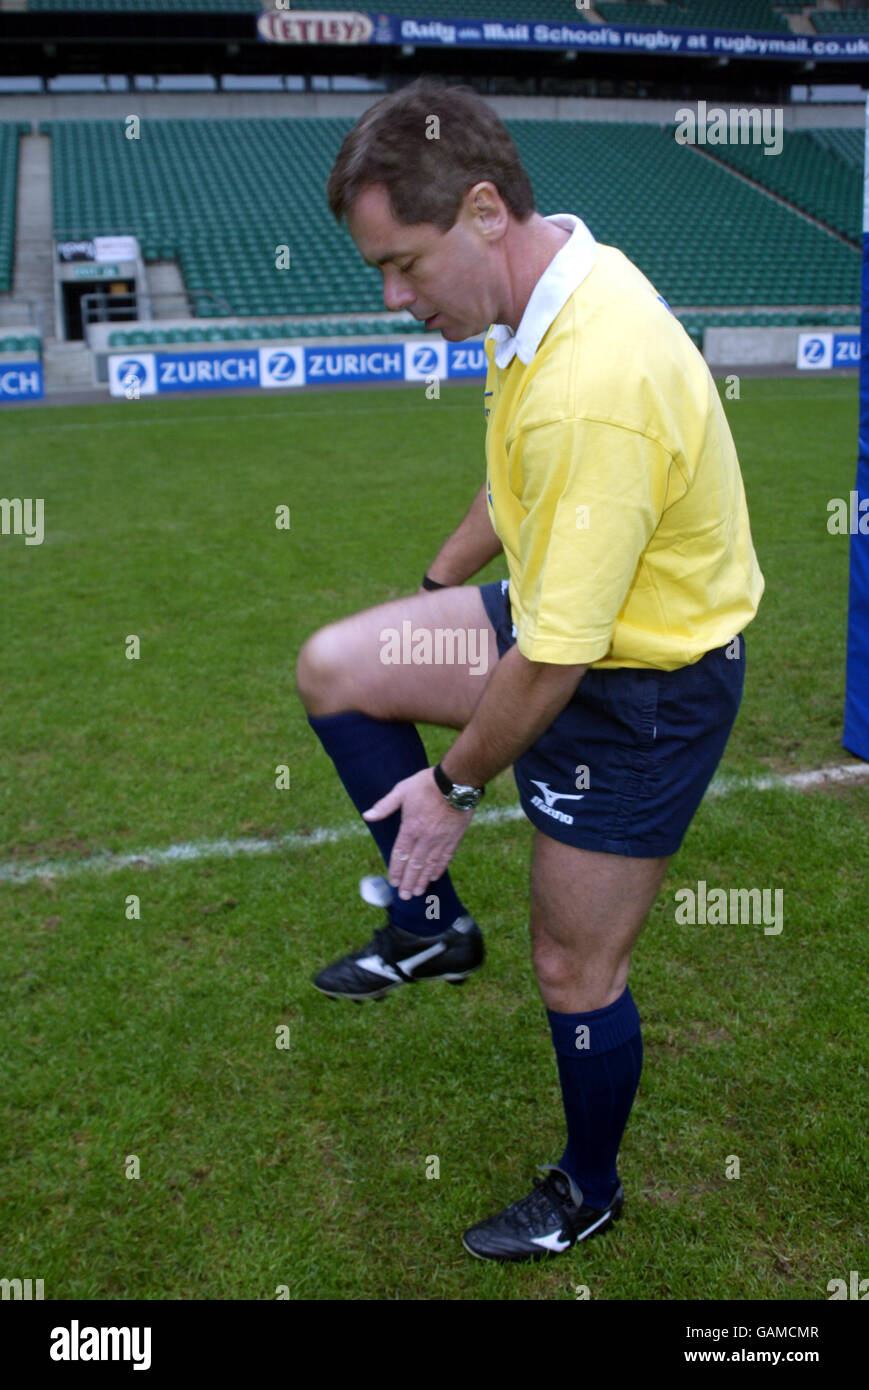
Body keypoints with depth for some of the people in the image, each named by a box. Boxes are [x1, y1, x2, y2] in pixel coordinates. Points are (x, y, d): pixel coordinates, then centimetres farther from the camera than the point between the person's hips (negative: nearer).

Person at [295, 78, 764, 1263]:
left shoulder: (591, 391, -35)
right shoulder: (560, 277, -4)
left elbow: (552, 661, -28)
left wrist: (454, 786, -13)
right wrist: (437, 586, 23)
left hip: (645, 690, -9)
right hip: (563, 619, 9)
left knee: (574, 971, 7)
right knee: (334, 670, 3)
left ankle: (588, 1194, 38)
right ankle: (431, 924, 19)